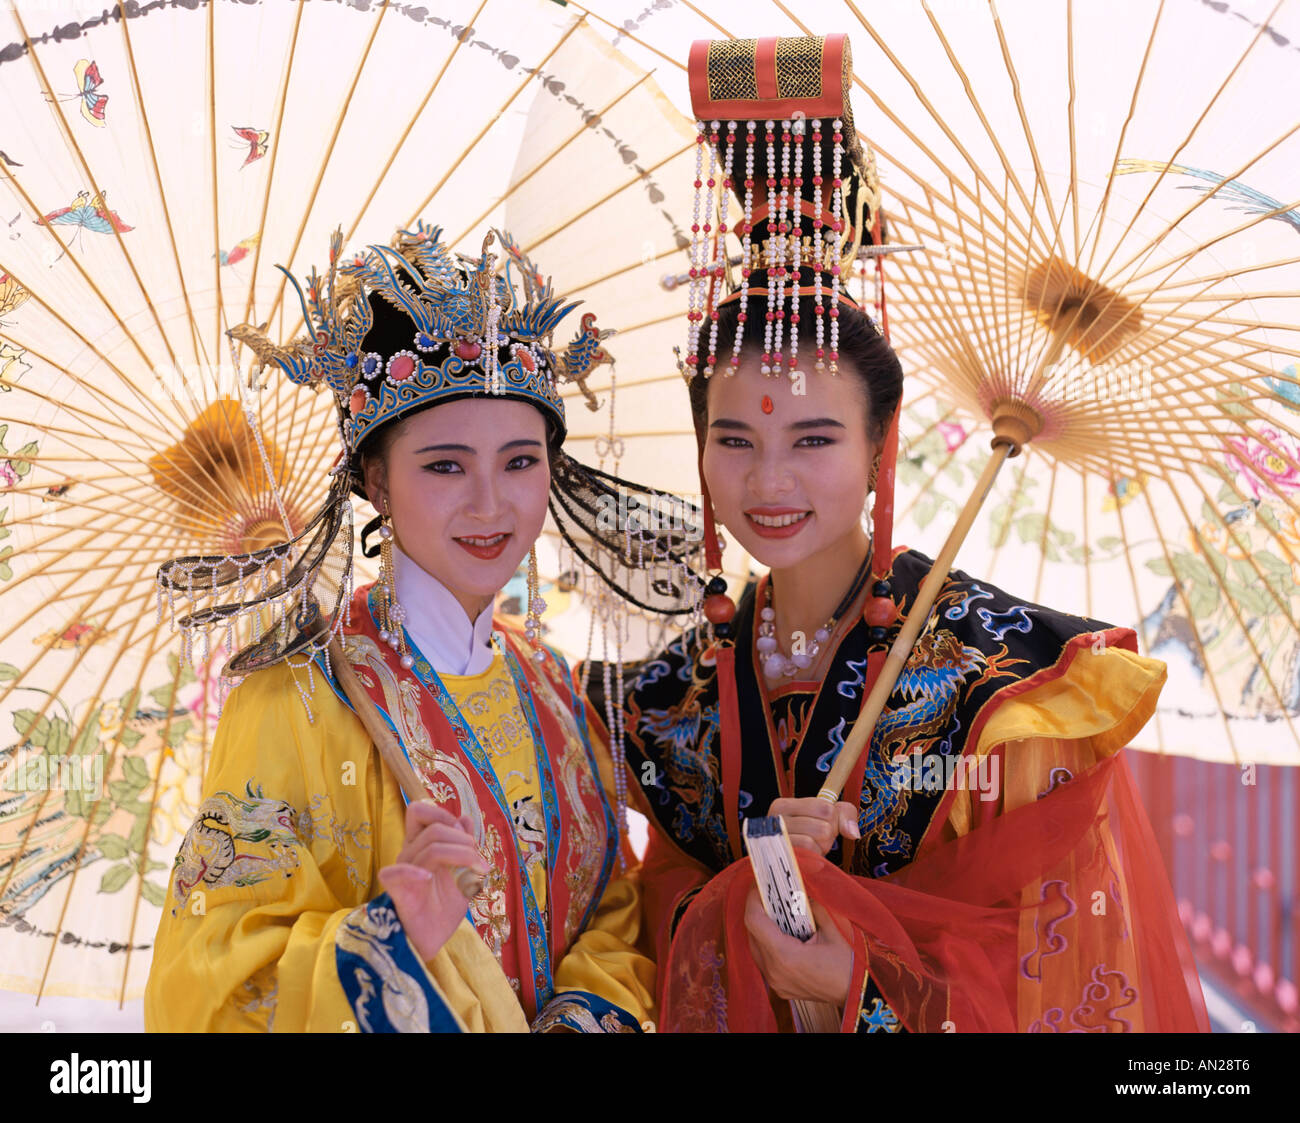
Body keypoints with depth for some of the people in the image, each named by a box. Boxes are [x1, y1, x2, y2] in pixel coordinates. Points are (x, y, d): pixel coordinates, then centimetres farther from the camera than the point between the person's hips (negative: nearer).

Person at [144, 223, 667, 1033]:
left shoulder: (545, 679, 3)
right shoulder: (302, 699, -14)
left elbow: (612, 908, 7)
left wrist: (592, 1012, -10)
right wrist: (391, 937, -29)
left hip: (546, 1022, 4)